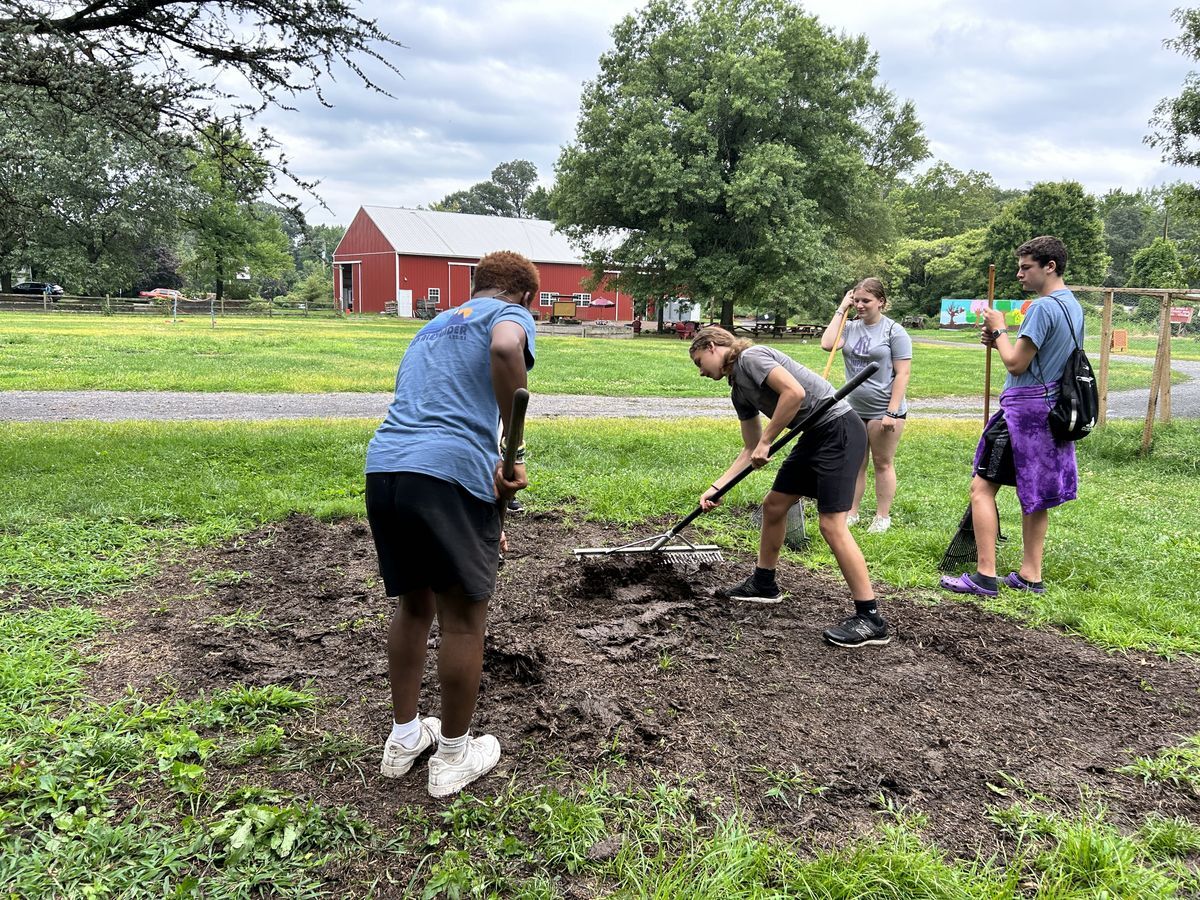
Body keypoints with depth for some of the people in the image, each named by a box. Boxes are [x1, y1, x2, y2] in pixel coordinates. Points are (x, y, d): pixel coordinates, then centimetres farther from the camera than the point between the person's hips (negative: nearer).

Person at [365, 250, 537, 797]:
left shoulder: (433, 327, 32)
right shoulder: (511, 314, 9)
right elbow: (505, 349, -18)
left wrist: (489, 495, 39)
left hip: (382, 466, 7)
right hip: (450, 471, -7)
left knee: (413, 605, 24)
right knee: (463, 618, 10)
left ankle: (404, 737, 38)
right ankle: (453, 757, 25)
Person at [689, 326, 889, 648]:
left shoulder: (751, 357, -11)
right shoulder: (739, 391, 16)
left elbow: (795, 392, -25)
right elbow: (750, 450, 20)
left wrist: (766, 442, -16)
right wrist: (716, 487, 16)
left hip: (839, 429, -10)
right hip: (815, 436, 10)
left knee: (832, 524, -13)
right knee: (773, 505, 16)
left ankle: (870, 619, -8)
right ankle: (764, 584, 33)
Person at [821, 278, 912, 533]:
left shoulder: (894, 331, -7)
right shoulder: (851, 328, 5)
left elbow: (902, 374, -10)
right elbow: (827, 344, -14)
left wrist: (892, 413, -16)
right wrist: (841, 310, -6)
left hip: (884, 410, -4)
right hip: (854, 408, 4)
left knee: (883, 463, 6)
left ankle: (882, 517, 16)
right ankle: (851, 513, 21)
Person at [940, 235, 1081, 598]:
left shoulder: (1043, 306, -17)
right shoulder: (1073, 305, 14)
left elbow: (1016, 364, -16)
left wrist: (998, 330, -2)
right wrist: (1000, 341, 10)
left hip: (1023, 409, -10)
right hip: (1050, 410, 10)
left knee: (982, 487, -5)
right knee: (1034, 493, 14)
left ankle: (985, 576, -5)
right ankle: (1030, 575, 19)